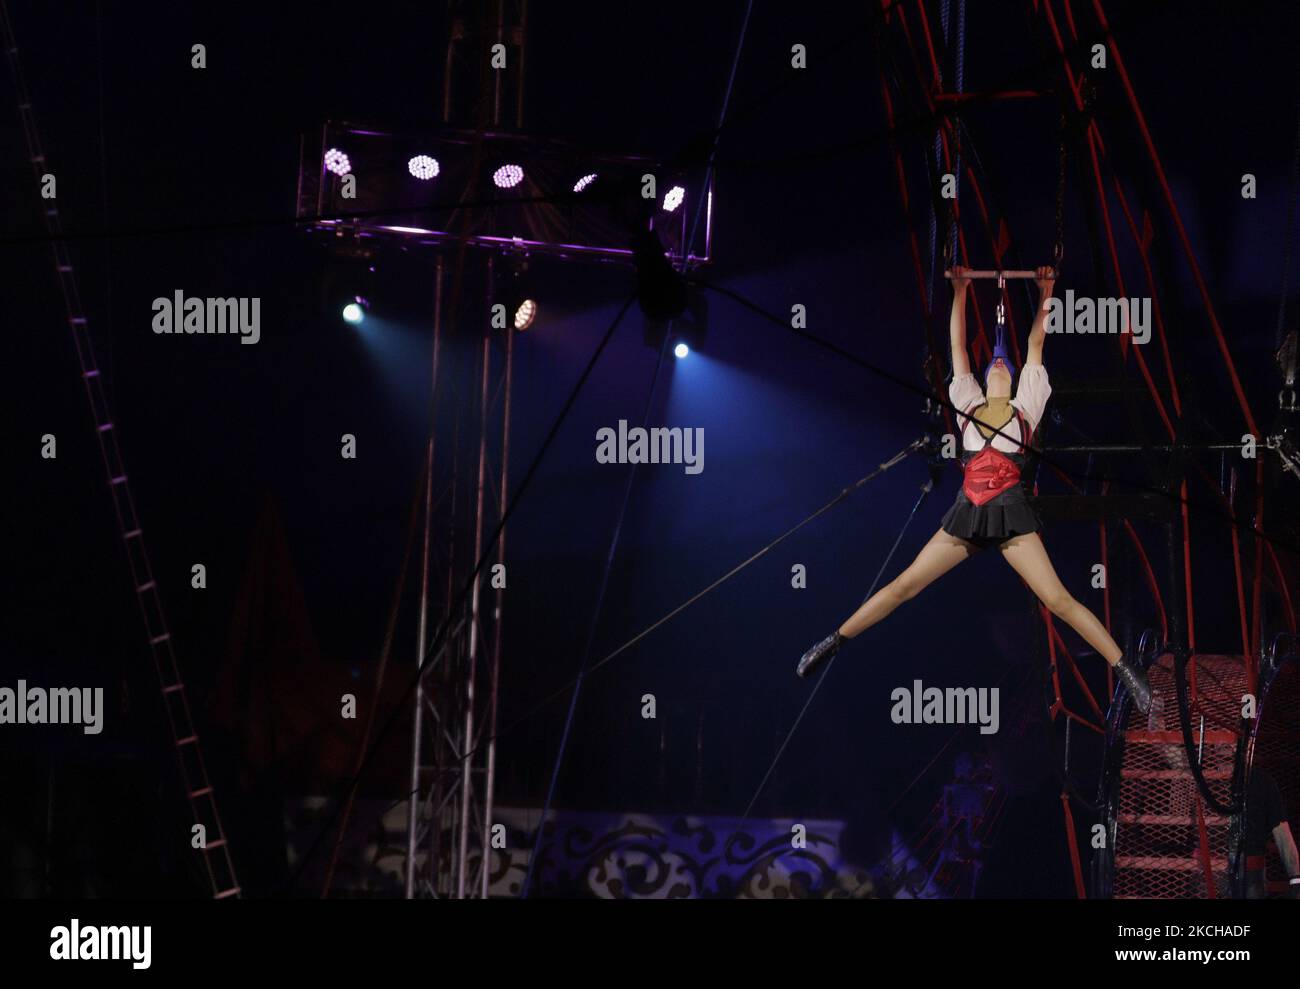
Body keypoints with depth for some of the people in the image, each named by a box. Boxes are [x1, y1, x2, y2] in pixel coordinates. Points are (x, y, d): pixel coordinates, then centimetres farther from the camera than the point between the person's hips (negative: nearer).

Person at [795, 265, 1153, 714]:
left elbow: (1035, 347, 15)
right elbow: (957, 345, 18)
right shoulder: (969, 404, 17)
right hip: (968, 511, 3)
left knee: (1058, 600, -11)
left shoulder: (1025, 408, 12)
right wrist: (960, 294, 18)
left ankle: (1126, 671, -10)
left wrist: (1045, 294, 16)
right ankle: (835, 642, 10)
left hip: (1010, 511, -3)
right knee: (904, 585, 5)